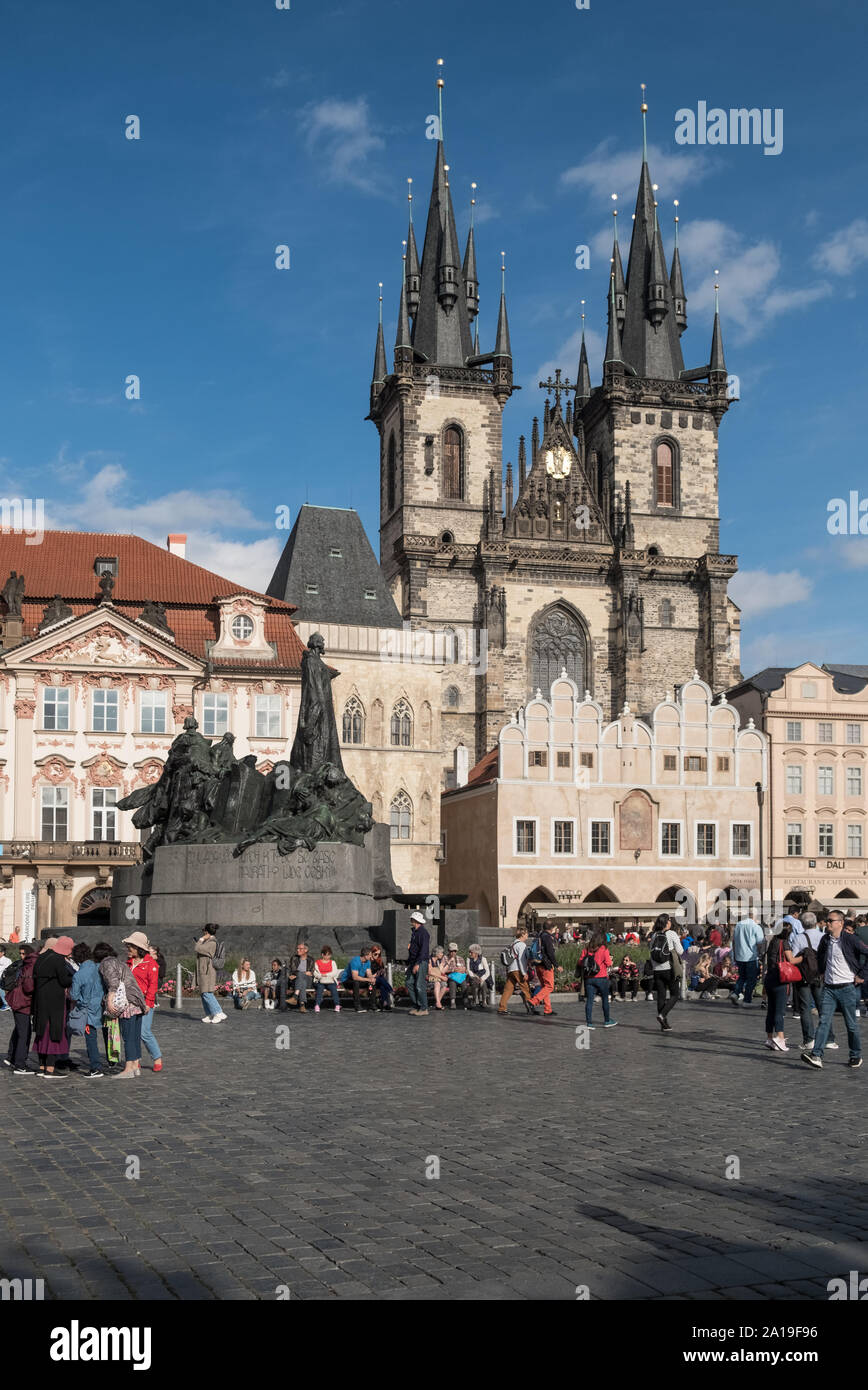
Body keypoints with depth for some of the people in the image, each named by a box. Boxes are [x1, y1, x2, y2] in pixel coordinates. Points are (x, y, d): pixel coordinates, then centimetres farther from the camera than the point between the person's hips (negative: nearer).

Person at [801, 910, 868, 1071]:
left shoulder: (850, 939, -11)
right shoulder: (825, 940, 7)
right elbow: (819, 956, 28)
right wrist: (822, 972, 19)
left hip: (847, 988, -4)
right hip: (829, 988, 4)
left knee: (851, 1024, 7)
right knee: (824, 1021, -6)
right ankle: (816, 1056, -13)